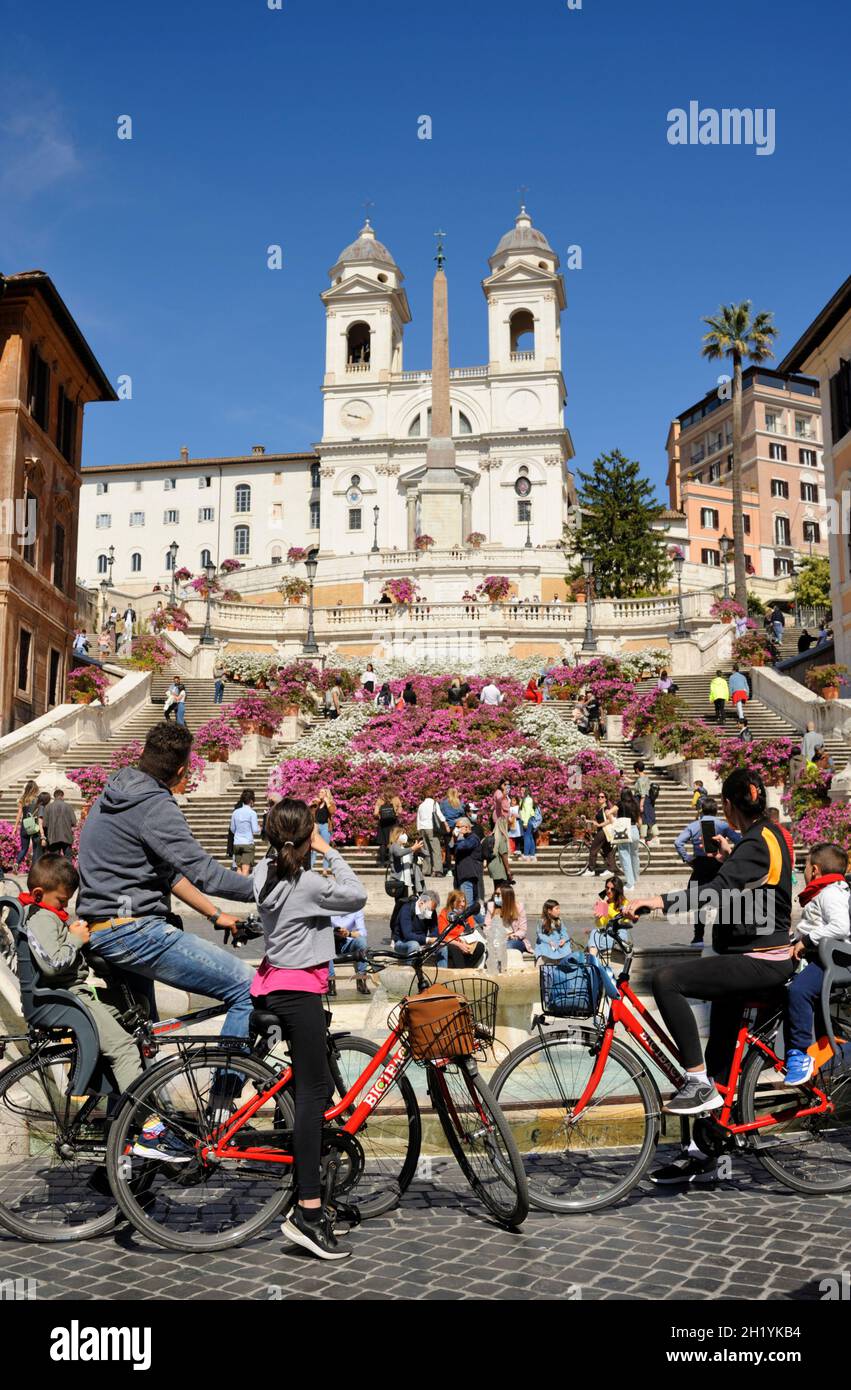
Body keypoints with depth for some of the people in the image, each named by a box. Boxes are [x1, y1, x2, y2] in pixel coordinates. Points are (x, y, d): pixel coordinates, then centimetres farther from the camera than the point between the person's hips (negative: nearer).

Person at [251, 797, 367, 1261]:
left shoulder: (264, 873, 6)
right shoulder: (308, 884, -18)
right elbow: (358, 895, -8)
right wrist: (330, 852, -4)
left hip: (270, 986, 9)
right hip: (300, 992, -9)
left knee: (315, 1086, 15)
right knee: (313, 1094, -7)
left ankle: (307, 1201, 21)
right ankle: (307, 1213, -8)